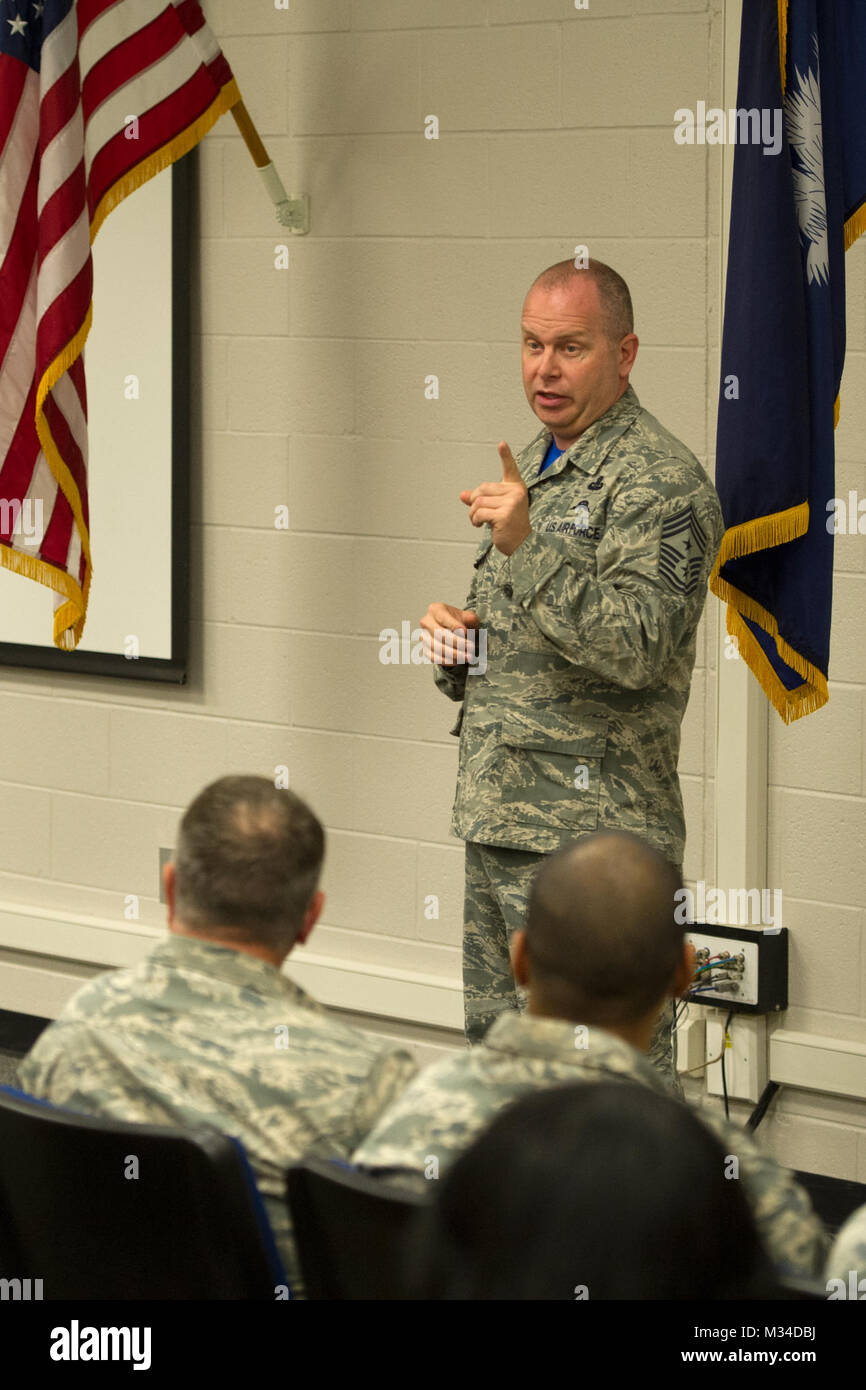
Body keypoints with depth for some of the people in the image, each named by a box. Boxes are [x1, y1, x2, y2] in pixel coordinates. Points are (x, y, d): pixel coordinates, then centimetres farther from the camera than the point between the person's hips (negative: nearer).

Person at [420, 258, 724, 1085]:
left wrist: (526, 548, -29)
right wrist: (453, 646, 6)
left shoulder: (661, 482, -11)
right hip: (495, 825, 9)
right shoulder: (533, 468, 18)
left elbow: (637, 648, -24)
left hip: (591, 837, -9)